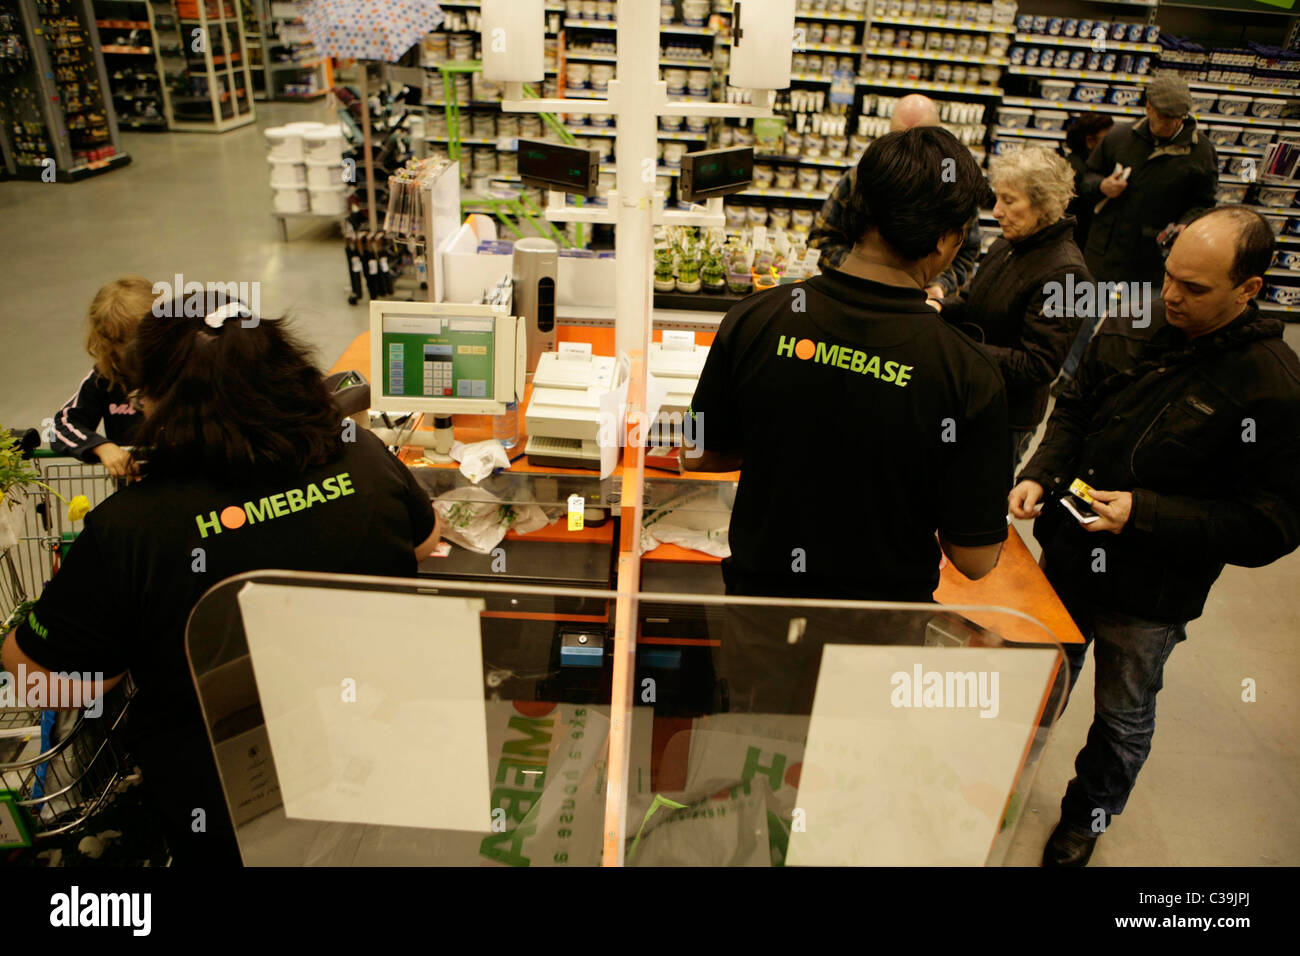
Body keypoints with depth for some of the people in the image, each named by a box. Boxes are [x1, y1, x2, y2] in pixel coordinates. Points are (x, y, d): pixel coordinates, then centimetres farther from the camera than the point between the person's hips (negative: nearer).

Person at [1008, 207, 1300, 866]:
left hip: (1148, 598, -4)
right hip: (1068, 560, 4)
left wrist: (1145, 513, -27)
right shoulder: (1128, 335, -7)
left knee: (1124, 718, 21)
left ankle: (1088, 817, 48)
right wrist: (1039, 474, -10)